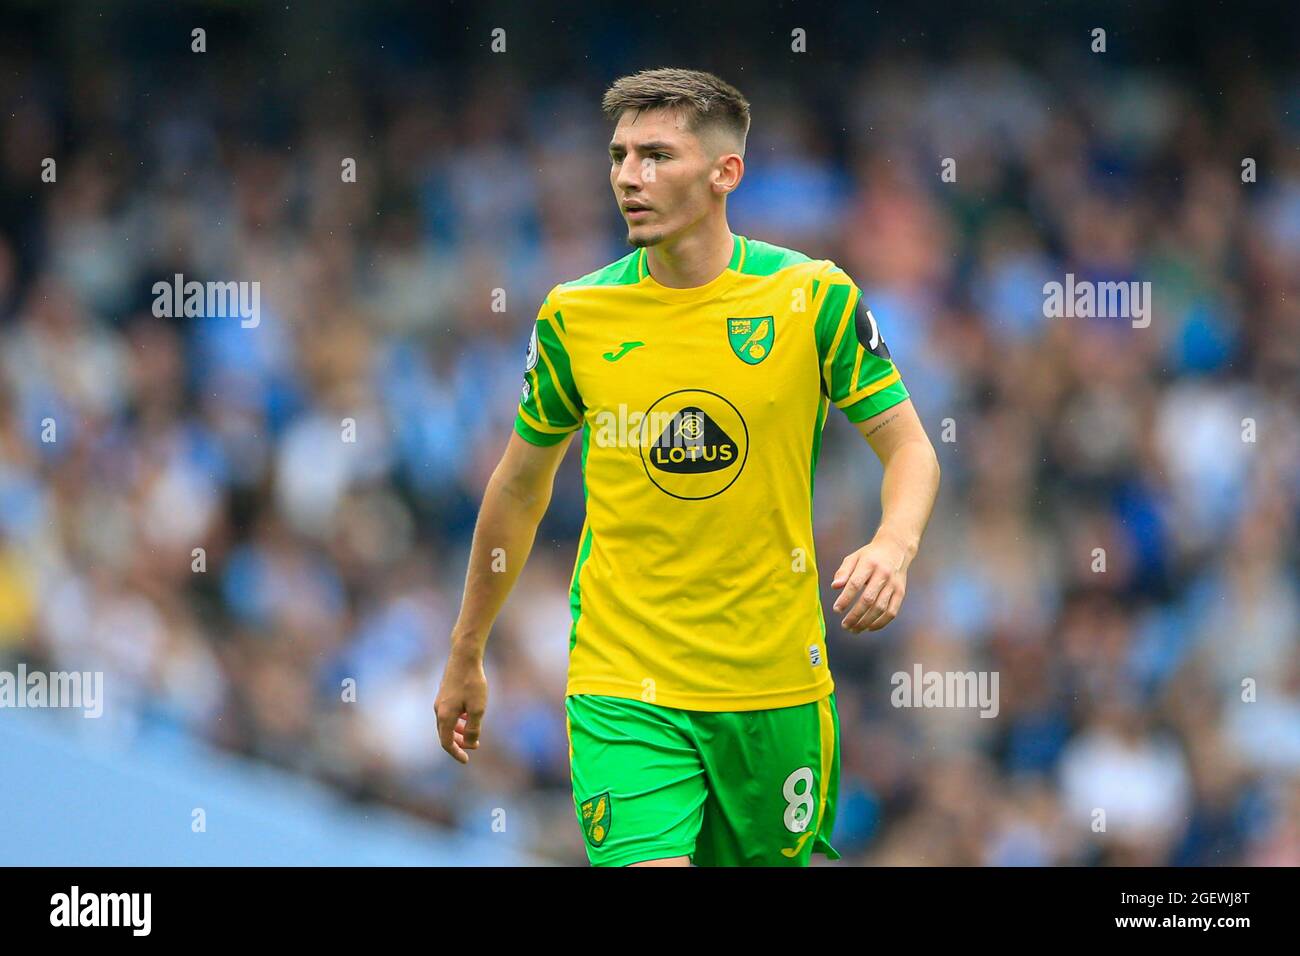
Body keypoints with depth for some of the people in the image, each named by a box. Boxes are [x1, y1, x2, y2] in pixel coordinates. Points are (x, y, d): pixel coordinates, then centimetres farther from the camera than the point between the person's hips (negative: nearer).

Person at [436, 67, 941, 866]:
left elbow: (910, 448, 1)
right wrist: (466, 657, 19)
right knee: (645, 863, -20)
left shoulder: (812, 297, -5)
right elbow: (521, 485, 14)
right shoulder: (574, 315, 0)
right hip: (622, 684, 0)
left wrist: (893, 548, -22)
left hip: (774, 681, 0)